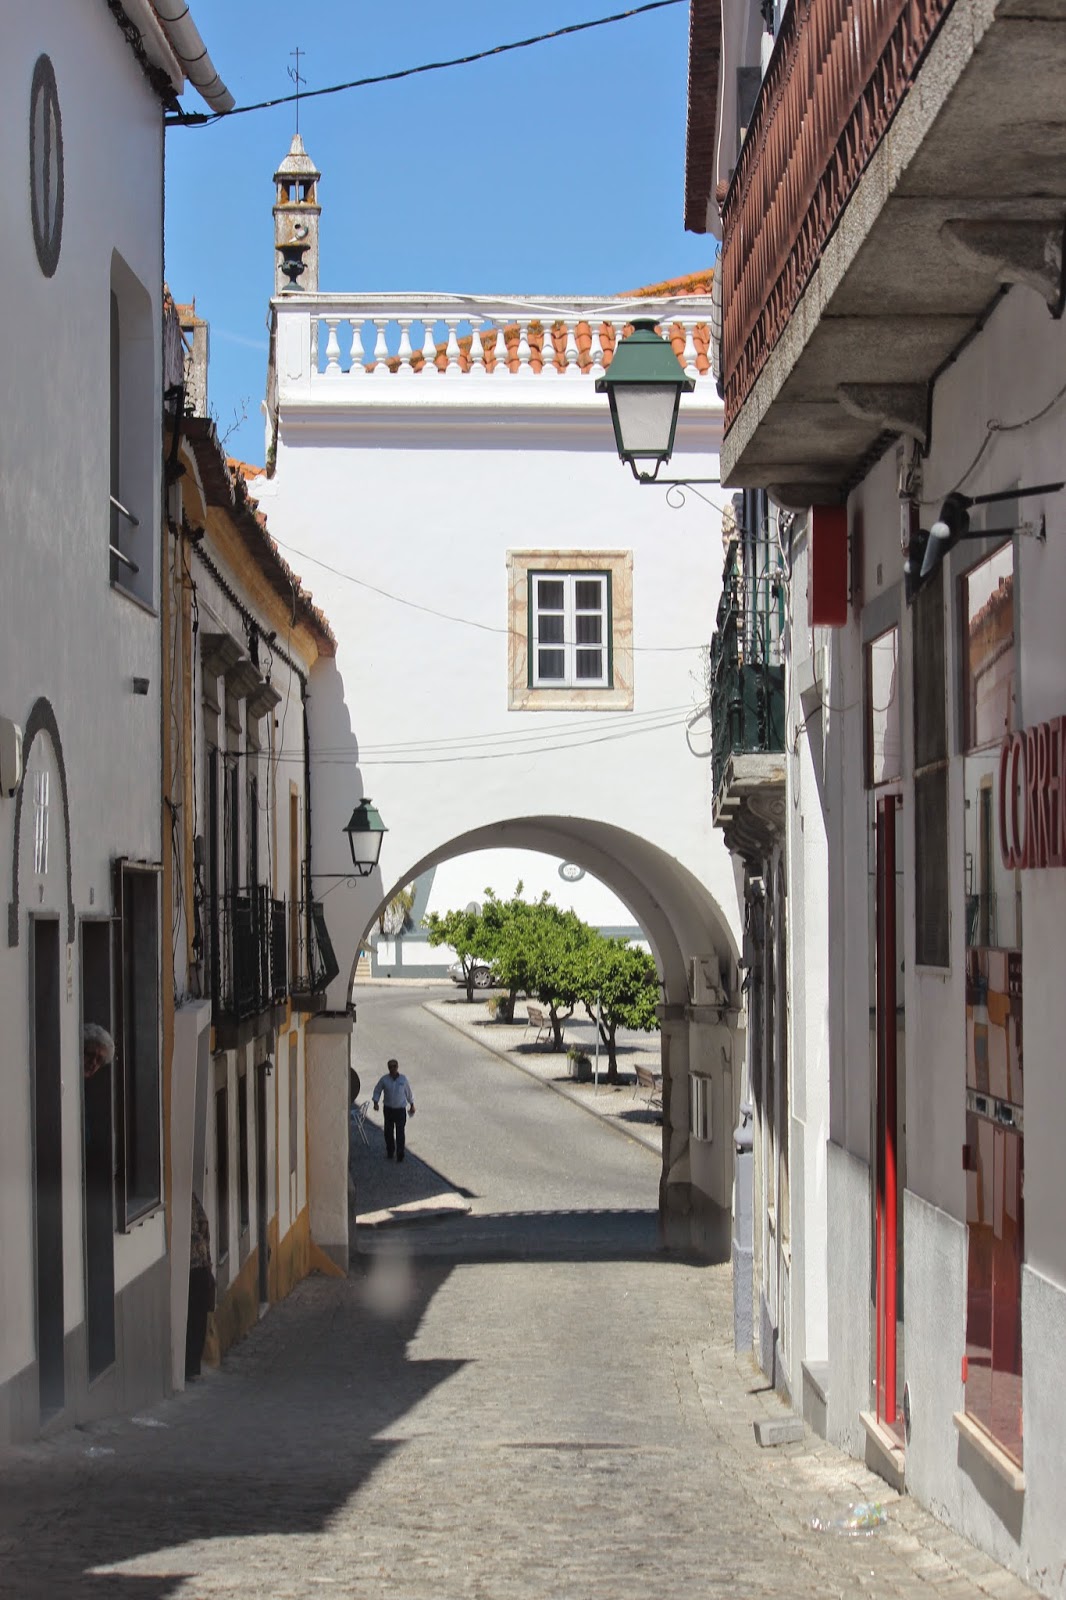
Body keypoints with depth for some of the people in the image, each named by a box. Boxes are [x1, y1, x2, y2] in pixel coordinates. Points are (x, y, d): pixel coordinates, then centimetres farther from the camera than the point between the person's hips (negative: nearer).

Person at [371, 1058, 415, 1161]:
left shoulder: (403, 1079, -5)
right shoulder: (384, 1080, -6)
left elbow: (408, 1092, 9)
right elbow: (377, 1091, 8)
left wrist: (412, 1105, 16)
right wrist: (375, 1102, -5)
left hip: (400, 1109, -1)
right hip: (388, 1109, 1)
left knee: (400, 1133, -7)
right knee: (388, 1132, 10)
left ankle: (400, 1155, -3)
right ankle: (390, 1152, 28)